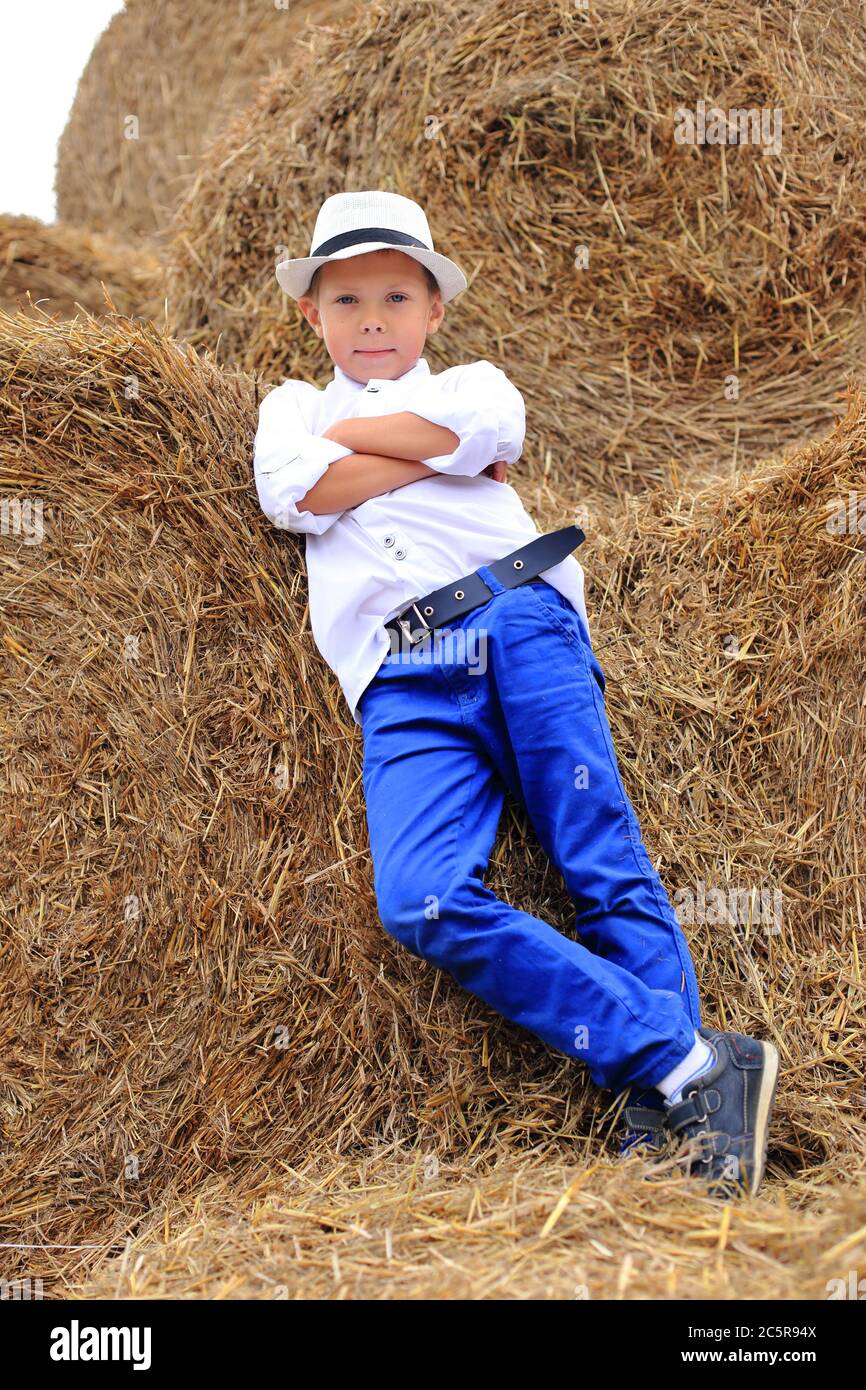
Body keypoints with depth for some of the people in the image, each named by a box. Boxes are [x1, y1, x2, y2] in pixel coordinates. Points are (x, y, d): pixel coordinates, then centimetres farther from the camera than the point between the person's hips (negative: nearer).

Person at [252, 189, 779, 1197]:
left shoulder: (473, 381, 27)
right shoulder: (292, 406, 30)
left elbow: (484, 427, -1)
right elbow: (292, 494, 5)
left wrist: (349, 433, 10)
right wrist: (439, 450, 8)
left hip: (519, 624, 1)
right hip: (403, 684, 0)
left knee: (608, 872, -12)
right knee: (423, 905, -23)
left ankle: (664, 1124, -15)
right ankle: (695, 1064, -26)